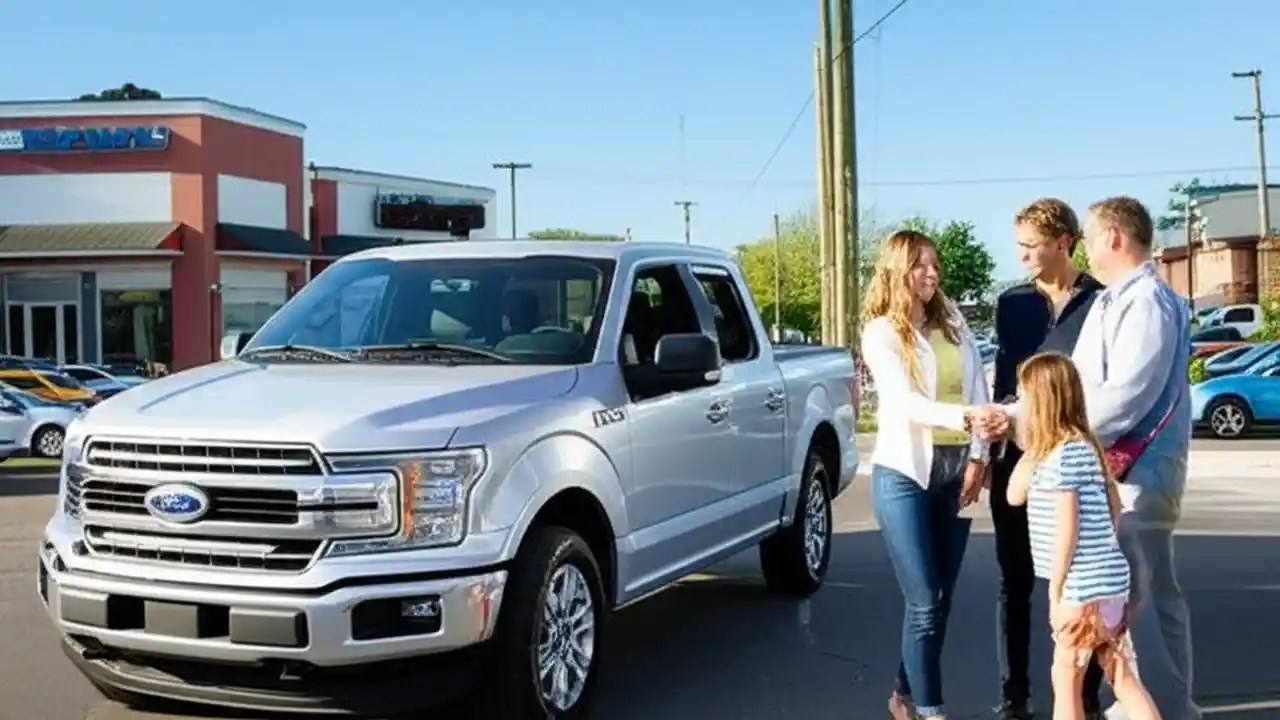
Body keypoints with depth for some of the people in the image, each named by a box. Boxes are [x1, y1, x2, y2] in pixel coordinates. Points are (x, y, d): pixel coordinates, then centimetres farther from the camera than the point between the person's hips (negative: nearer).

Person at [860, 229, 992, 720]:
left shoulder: (953, 323, 10)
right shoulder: (881, 332, -5)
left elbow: (978, 390, 6)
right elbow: (904, 403, -18)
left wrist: (978, 456, -5)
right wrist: (963, 416, -33)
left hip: (956, 469, 5)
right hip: (904, 473, -5)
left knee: (940, 598, 10)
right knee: (924, 602, -5)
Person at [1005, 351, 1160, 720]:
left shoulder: (1064, 454, -17)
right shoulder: (1078, 446, 13)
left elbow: (1067, 529, -18)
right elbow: (1016, 495, 16)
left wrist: (1055, 592, -13)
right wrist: (1033, 445, 11)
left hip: (1086, 588, -9)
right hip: (1107, 582, 9)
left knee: (1066, 677, 4)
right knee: (1121, 676, 12)